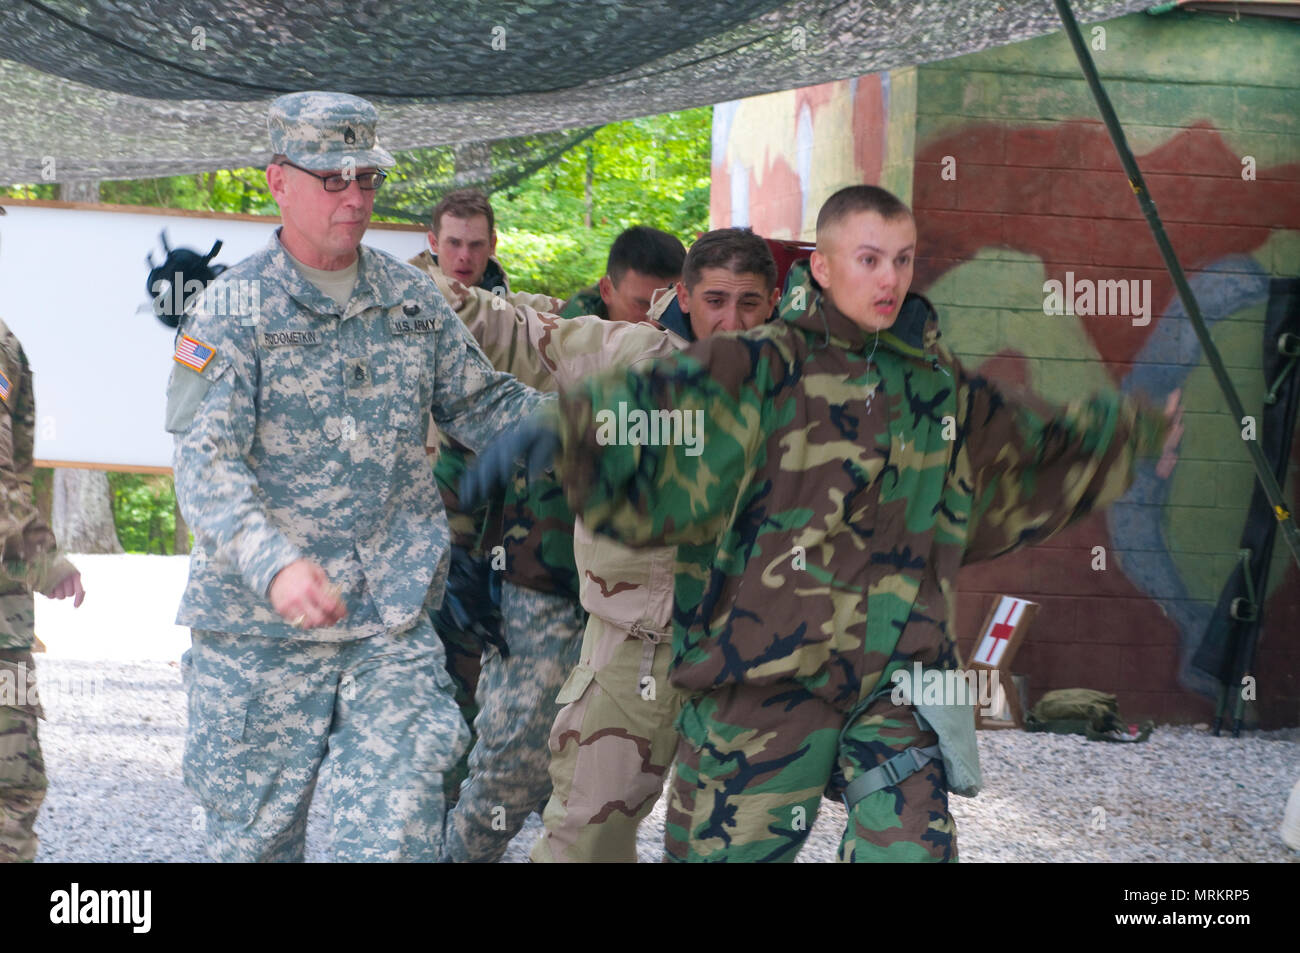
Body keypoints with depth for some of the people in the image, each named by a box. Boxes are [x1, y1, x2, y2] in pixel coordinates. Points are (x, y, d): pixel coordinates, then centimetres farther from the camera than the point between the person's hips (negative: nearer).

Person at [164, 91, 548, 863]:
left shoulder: (411, 298, 8)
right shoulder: (233, 311, -7)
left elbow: (482, 404, 19)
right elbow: (206, 463, -18)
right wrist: (275, 564, -35)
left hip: (395, 624, 3)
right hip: (259, 630, -3)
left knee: (398, 830, -7)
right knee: (253, 834, 7)